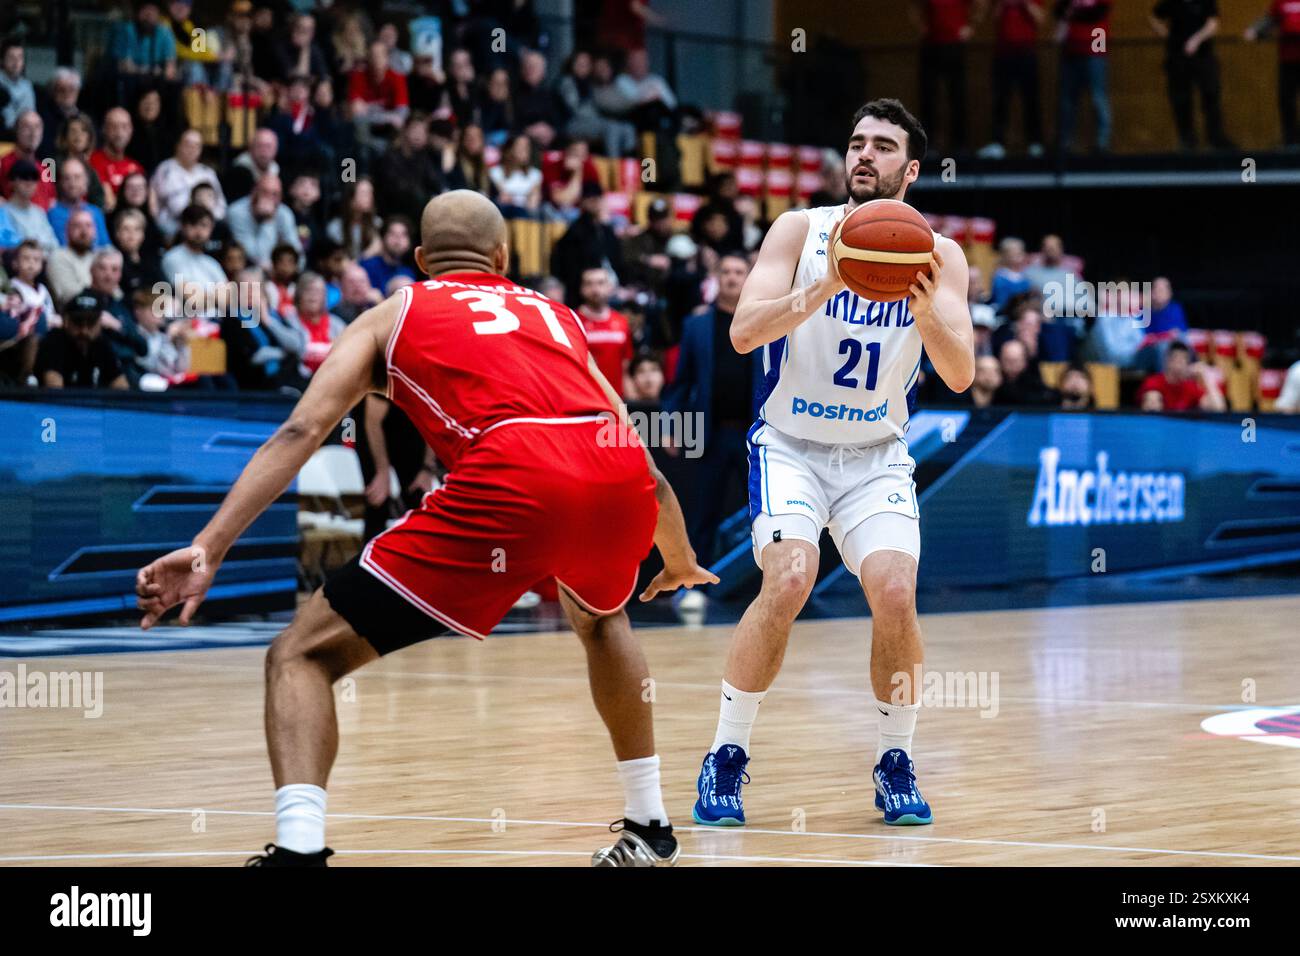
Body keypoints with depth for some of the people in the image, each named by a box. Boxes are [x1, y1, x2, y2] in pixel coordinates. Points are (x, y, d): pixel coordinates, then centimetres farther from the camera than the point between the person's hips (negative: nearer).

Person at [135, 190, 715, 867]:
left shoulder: (392, 315, 25)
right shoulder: (554, 315, 35)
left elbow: (301, 431, 9)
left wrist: (209, 548, 2)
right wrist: (680, 561, 60)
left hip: (513, 483, -4)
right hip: (621, 479, 4)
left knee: (301, 657, 3)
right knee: (599, 619, 40)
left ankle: (297, 851, -20)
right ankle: (648, 829, 43)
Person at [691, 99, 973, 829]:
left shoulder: (937, 254, -2)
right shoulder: (801, 230, -6)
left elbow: (961, 375, -12)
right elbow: (743, 332, -18)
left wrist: (927, 312, -32)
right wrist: (826, 286, -33)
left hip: (878, 455, 2)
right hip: (791, 445, -2)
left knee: (896, 592, -20)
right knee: (790, 580, -25)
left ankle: (895, 762, 3)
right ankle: (726, 758, -9)